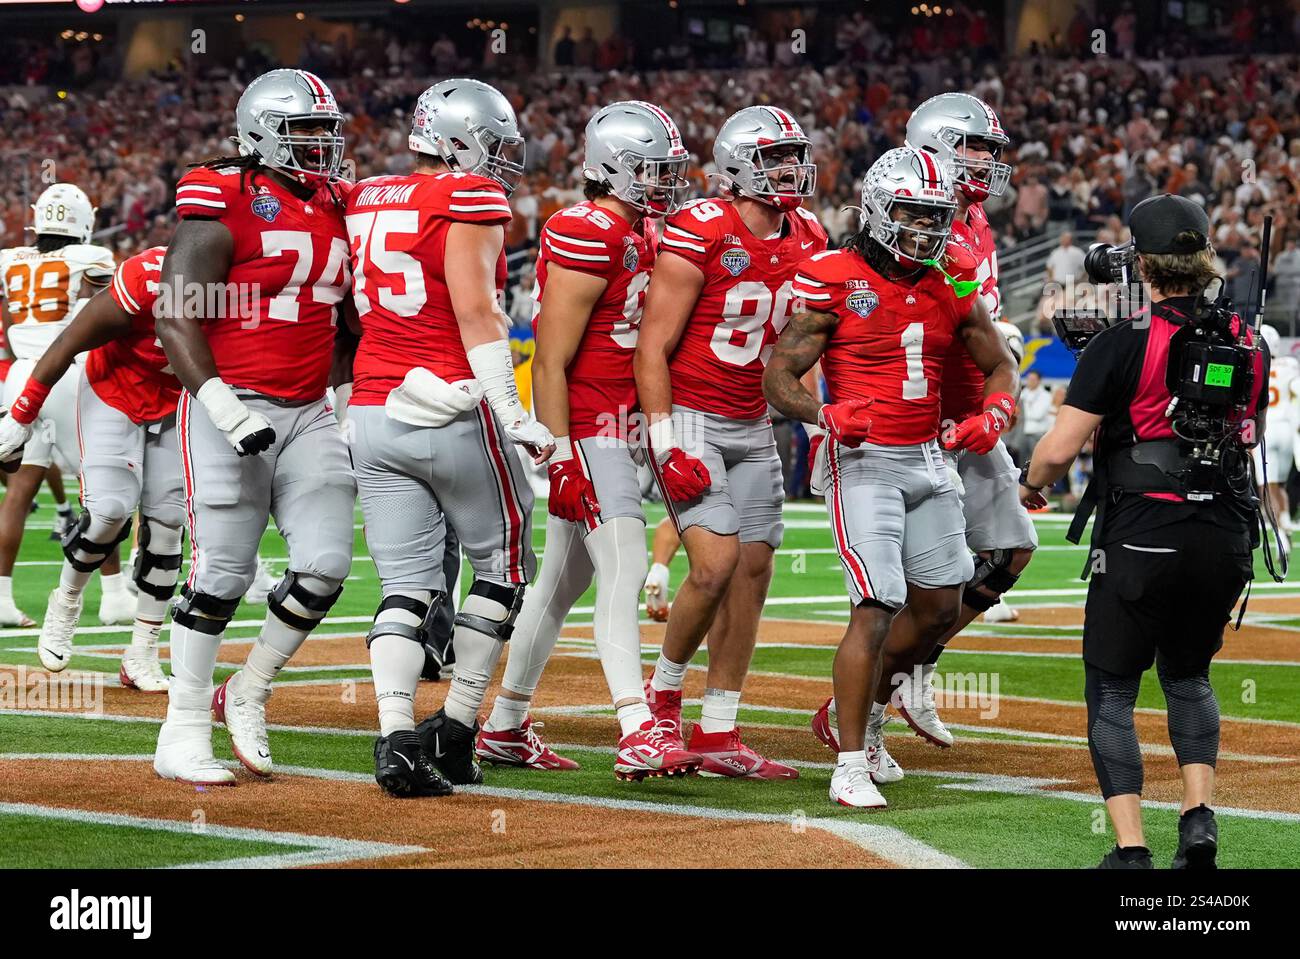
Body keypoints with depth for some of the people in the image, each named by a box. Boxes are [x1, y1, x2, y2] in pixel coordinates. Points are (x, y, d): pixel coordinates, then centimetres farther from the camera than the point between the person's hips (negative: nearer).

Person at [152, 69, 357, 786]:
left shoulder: (334, 205, 13)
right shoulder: (223, 204, -10)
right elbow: (176, 320, -13)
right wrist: (219, 403, -22)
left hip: (309, 415, 6)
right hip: (232, 409, -6)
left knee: (325, 564, -4)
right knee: (223, 571, -4)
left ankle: (247, 695, 17)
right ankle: (183, 736, 7)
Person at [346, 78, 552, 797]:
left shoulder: (366, 201, 13)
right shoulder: (471, 200, -7)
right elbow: (475, 313, -15)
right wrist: (512, 414, -16)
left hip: (372, 412, 6)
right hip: (452, 410, -6)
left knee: (408, 585, 5)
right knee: (502, 563, 11)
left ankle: (396, 738, -11)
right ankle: (454, 730, 8)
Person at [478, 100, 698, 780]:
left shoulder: (637, 231, 14)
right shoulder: (585, 240, -16)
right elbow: (550, 363, -18)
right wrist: (561, 457, -22)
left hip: (615, 430, 10)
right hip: (585, 432, -10)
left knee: (564, 579, 15)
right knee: (623, 569, -16)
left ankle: (505, 729, 24)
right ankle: (639, 735, -23)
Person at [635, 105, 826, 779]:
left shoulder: (806, 241, 5)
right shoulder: (700, 235, -16)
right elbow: (653, 348, -14)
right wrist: (666, 445, -18)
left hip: (753, 427, 7)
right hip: (689, 419, -7)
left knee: (753, 572, 3)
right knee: (716, 563, -18)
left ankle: (717, 735, 11)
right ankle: (663, 692, 7)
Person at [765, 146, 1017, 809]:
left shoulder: (951, 289, 7)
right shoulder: (832, 282, -10)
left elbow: (1000, 366, 19)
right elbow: (778, 378, -9)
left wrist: (994, 414, -3)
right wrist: (827, 414, -29)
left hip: (927, 460, 7)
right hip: (863, 460, -7)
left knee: (939, 608, 10)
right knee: (877, 608, -15)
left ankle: (858, 713, 32)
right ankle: (850, 768, -9)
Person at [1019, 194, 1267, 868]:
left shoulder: (1122, 344, -11)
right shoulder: (1247, 345, 5)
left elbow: (1060, 449, -12)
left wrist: (1030, 485, 8)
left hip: (1141, 540, -5)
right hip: (1226, 542, 5)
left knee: (1111, 691, 7)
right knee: (1188, 674, 25)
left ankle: (1130, 849, -3)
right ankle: (1198, 815, 7)